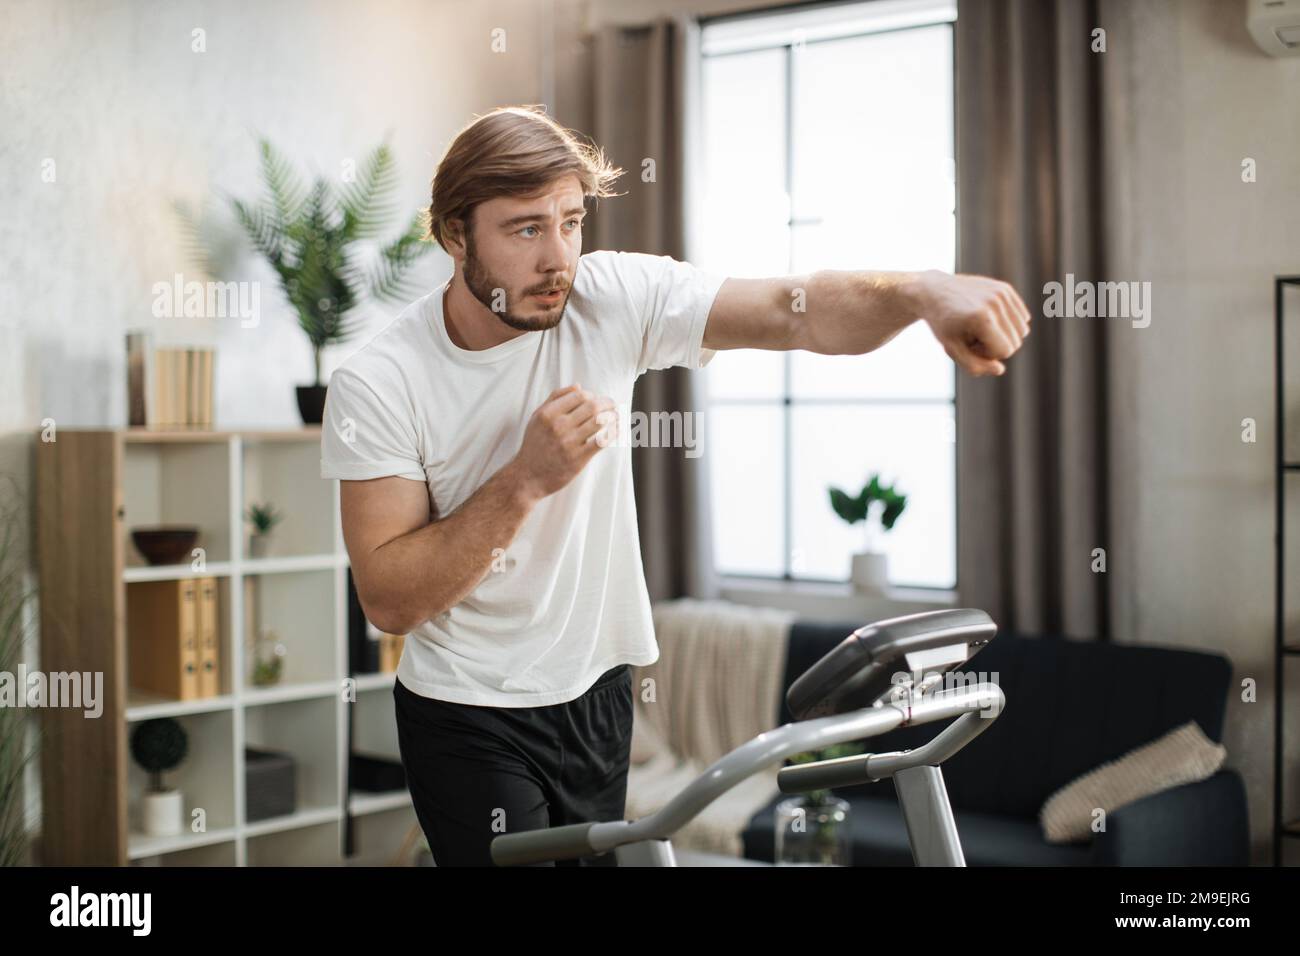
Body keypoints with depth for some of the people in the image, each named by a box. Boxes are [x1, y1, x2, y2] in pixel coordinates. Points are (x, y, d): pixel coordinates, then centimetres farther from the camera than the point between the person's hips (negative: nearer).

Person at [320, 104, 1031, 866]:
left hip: (598, 690, 4)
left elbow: (795, 312, -21)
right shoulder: (378, 387, -18)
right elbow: (388, 600, -20)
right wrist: (526, 481, -30)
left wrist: (922, 292, -41)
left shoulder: (612, 298, -11)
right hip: (470, 717, -4)